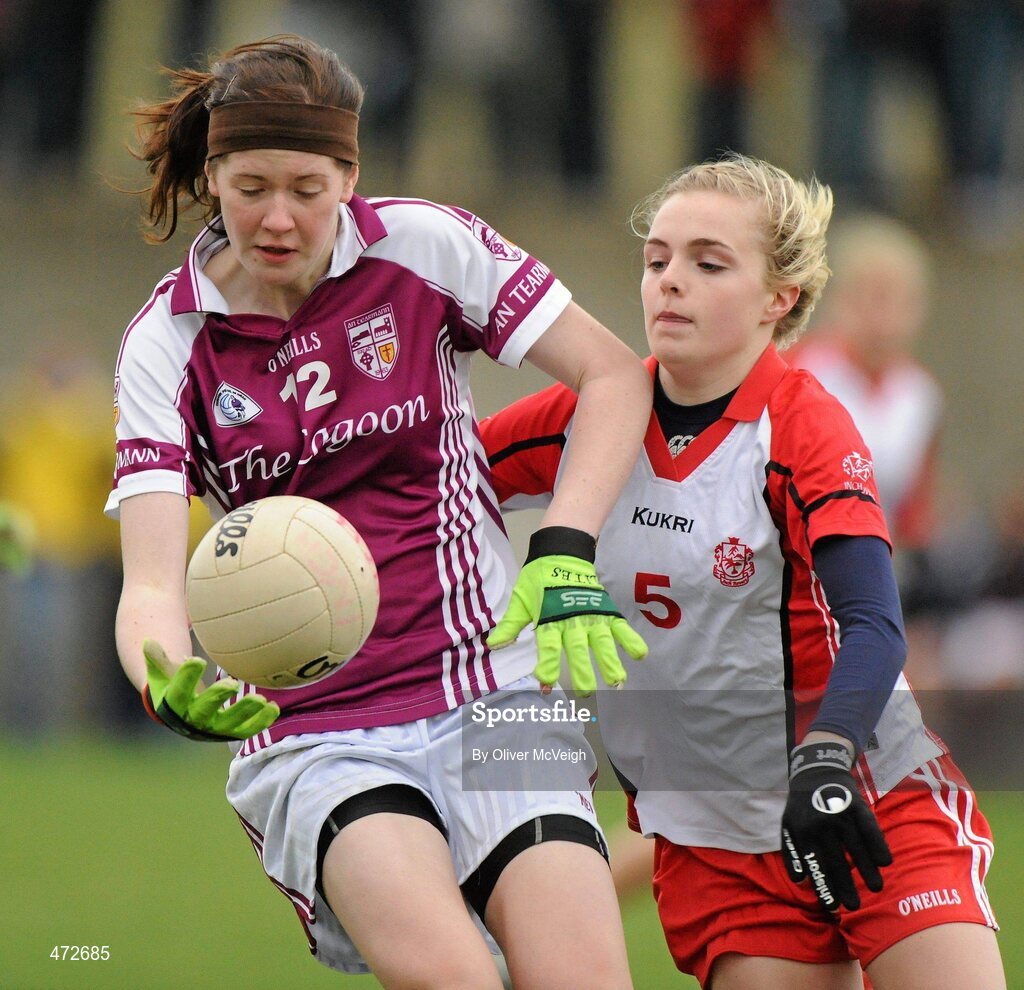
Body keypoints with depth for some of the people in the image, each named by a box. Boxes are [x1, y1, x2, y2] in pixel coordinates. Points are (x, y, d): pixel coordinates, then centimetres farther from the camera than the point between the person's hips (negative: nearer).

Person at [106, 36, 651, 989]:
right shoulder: (167, 342, 0)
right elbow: (151, 578, -9)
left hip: (490, 693, 1)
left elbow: (614, 375, 3)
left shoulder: (422, 246, -1)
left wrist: (563, 557, -11)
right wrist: (172, 692, -31)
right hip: (308, 730, -1)